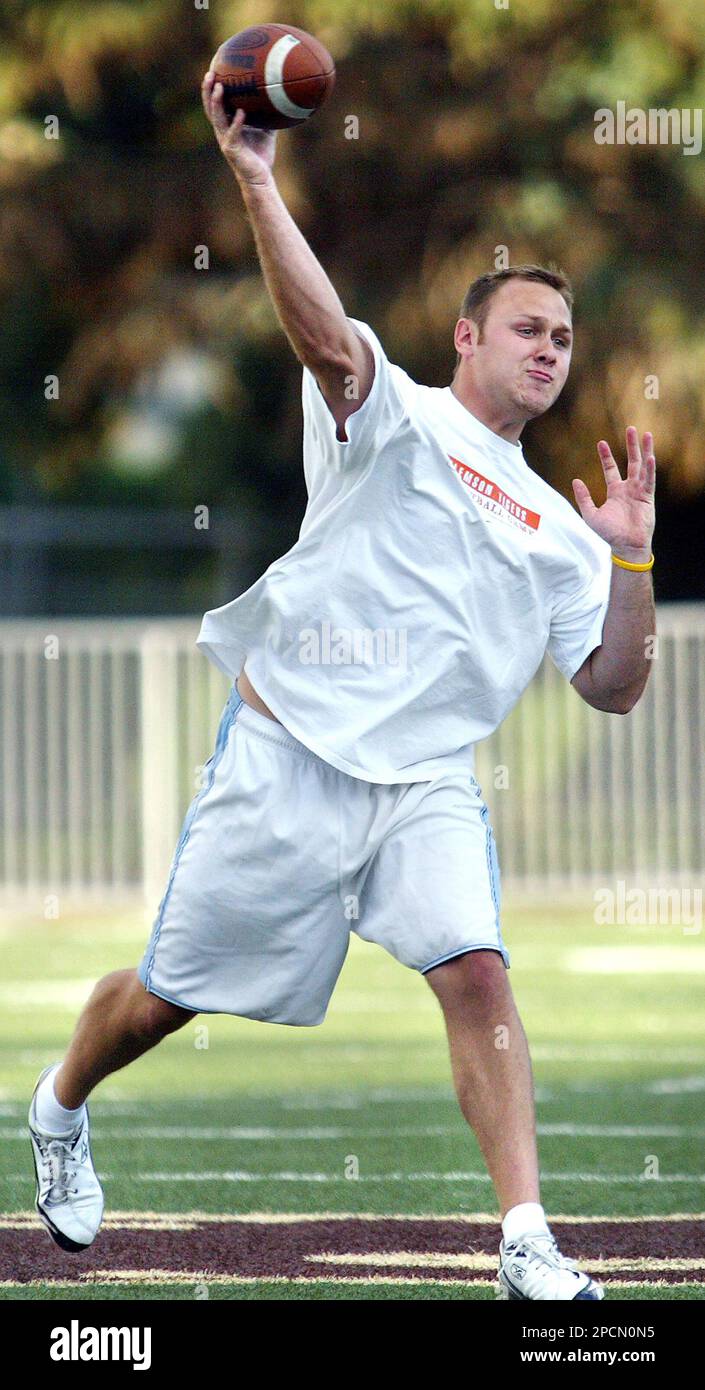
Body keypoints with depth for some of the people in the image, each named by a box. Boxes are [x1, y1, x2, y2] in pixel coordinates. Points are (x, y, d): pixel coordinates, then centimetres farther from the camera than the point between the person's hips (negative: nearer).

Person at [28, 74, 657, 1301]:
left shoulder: (554, 529, 17)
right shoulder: (395, 417, 2)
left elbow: (613, 688, 16)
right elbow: (328, 339, -20)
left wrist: (632, 564, 1)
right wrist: (257, 186, -34)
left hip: (428, 786, 4)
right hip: (289, 753, -4)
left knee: (475, 973, -19)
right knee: (168, 995, 5)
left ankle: (530, 1249, -23)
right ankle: (60, 1110, 37)